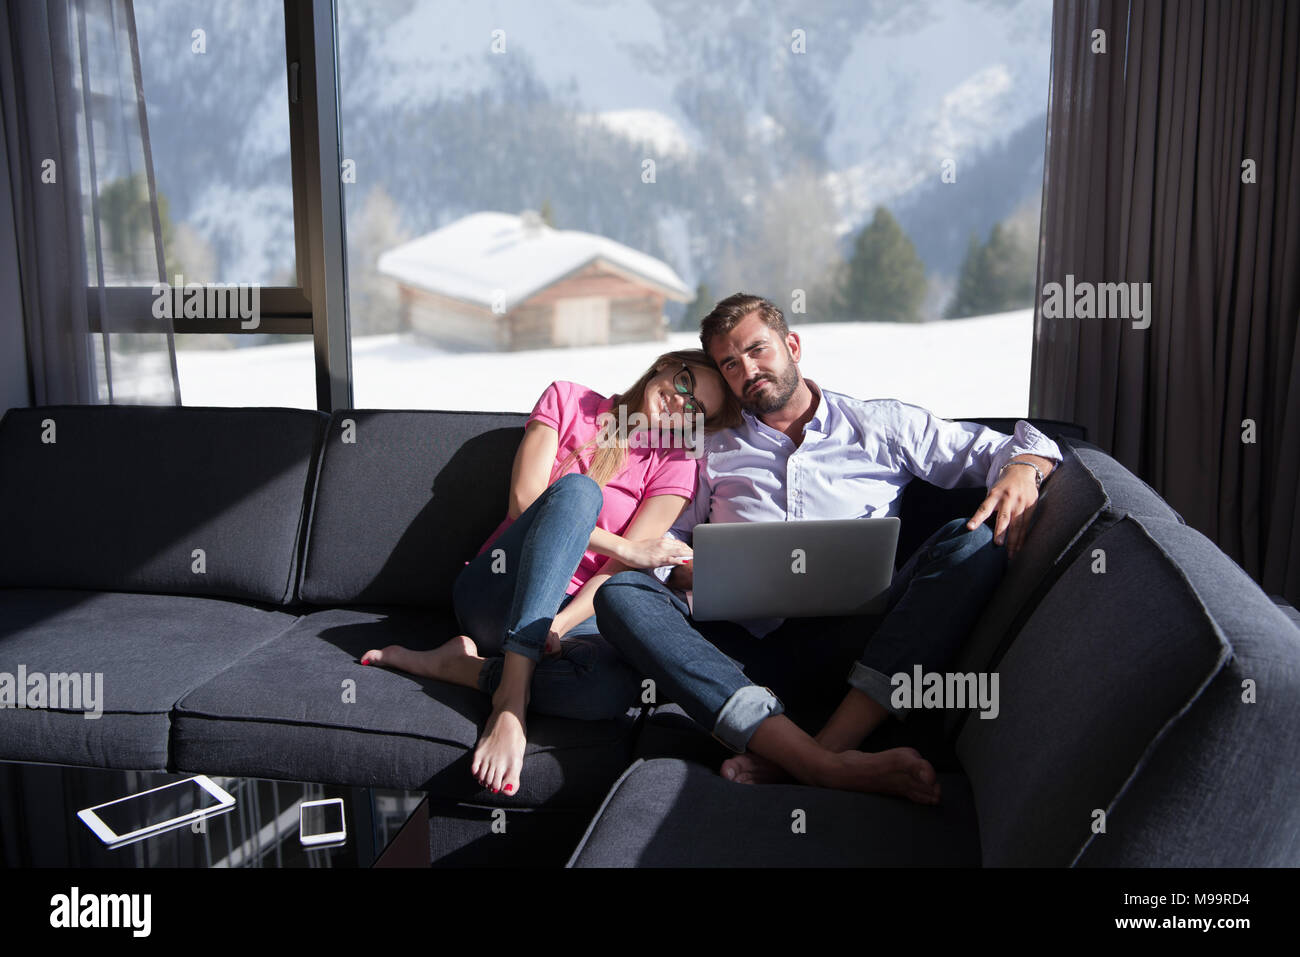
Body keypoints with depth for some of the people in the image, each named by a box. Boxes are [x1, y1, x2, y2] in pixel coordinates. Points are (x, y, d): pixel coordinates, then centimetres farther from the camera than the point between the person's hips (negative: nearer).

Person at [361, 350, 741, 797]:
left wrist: (555, 626, -21)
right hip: (495, 596, -1)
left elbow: (619, 574, -5)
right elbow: (523, 503, -7)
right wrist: (628, 548, -12)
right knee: (577, 489, -31)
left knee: (616, 684, -36)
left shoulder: (676, 462, 7)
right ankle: (512, 697, -37)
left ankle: (458, 664, -17)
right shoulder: (568, 400, 6)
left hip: (572, 612, 1)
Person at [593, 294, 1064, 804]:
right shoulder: (714, 451, 23)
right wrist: (694, 573, -5)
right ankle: (830, 766, -41)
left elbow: (998, 447, 19)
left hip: (858, 639, 0)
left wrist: (1022, 471, -5)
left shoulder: (880, 425, 20)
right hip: (752, 643, 1)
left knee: (973, 541, -24)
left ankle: (829, 743, -37)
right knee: (621, 594, -25)